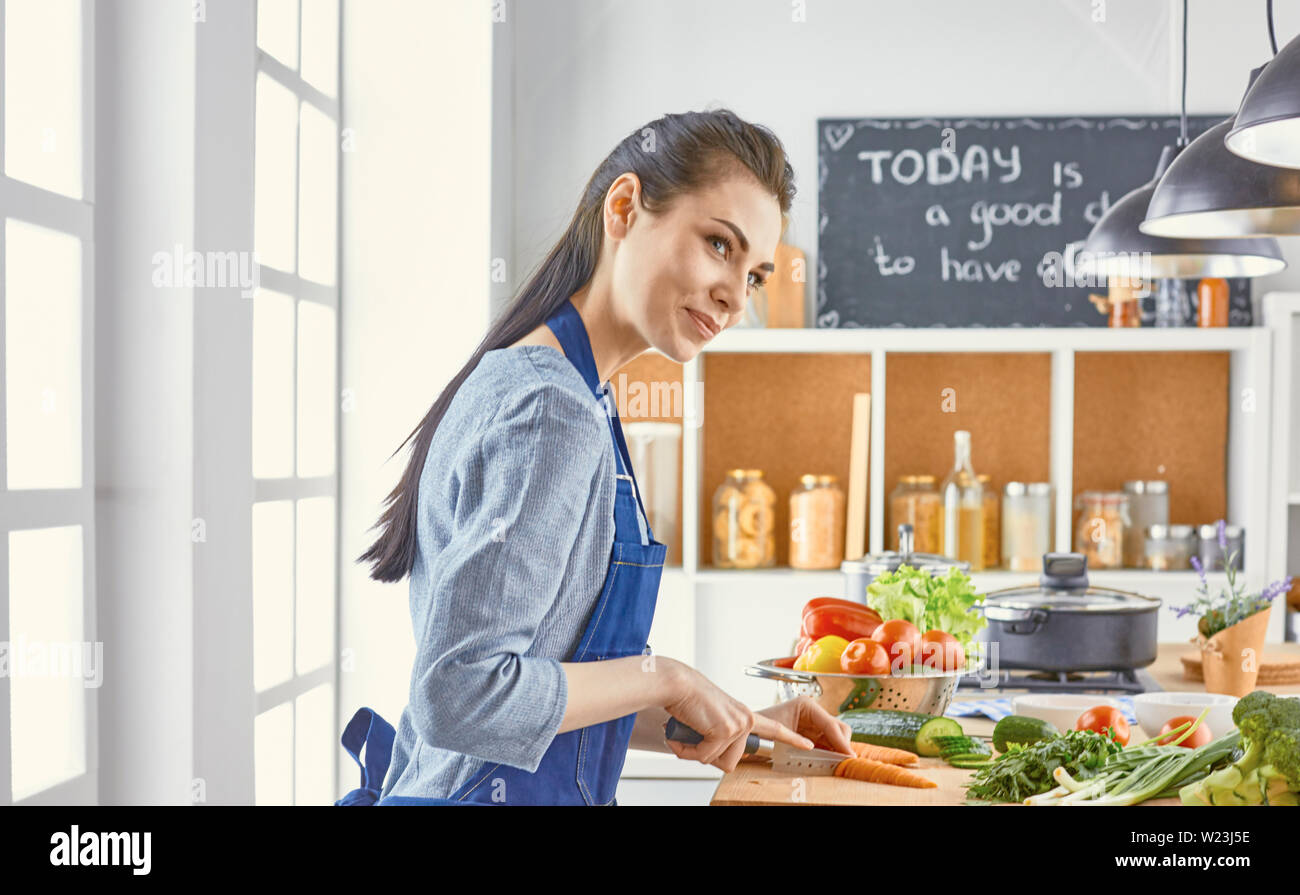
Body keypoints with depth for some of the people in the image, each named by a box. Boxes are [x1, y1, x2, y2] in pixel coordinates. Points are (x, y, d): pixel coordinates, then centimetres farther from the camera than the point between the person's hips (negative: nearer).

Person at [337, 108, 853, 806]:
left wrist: (733, 727, 10)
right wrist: (664, 678, -16)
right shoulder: (553, 414, -21)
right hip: (494, 795, -9)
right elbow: (458, 694, -27)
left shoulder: (517, 382, 9)